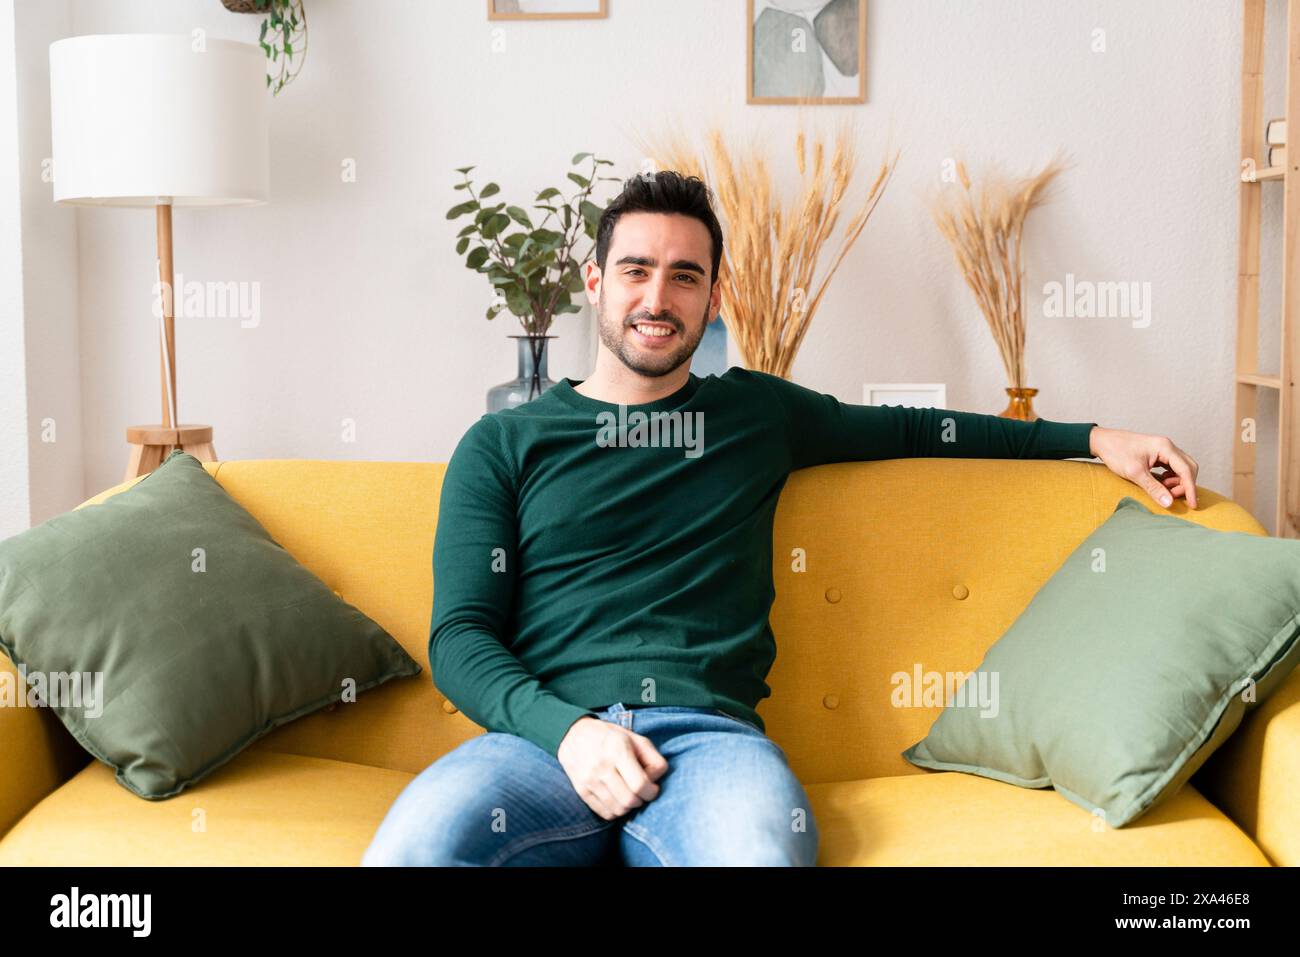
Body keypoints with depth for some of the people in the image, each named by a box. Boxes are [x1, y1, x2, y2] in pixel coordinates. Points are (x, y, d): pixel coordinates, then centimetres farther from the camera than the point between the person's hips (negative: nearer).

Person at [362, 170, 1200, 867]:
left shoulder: (756, 414, 20)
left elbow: (908, 429, 33)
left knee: (762, 851, -37)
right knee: (408, 851, -33)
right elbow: (460, 633, 7)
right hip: (542, 735, 1)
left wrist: (1092, 439, 29)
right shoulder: (504, 444, 13)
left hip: (710, 734, 0)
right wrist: (567, 730, -12)